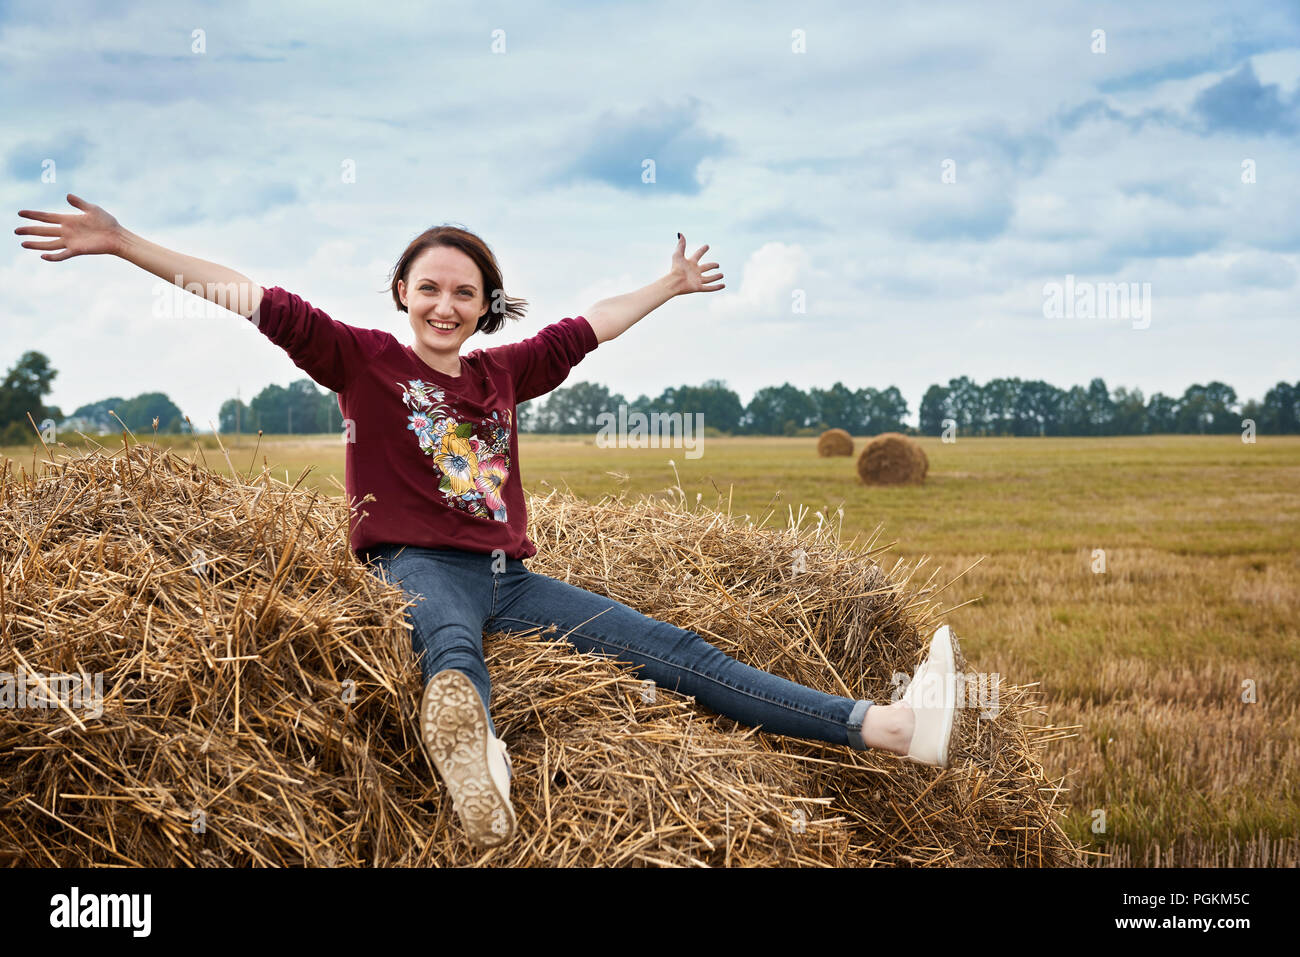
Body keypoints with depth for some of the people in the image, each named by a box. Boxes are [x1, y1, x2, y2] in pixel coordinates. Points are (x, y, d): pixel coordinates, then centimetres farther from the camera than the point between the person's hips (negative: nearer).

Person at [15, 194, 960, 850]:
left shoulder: (504, 372, 17)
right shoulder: (365, 358, 4)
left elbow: (588, 327, 31)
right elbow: (259, 301, -3)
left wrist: (668, 285, 43)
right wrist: (121, 241, -7)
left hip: (508, 574, 5)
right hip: (418, 566, -5)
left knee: (669, 648, -4)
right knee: (451, 641, -41)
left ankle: (885, 727, -11)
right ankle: (478, 765, -79)